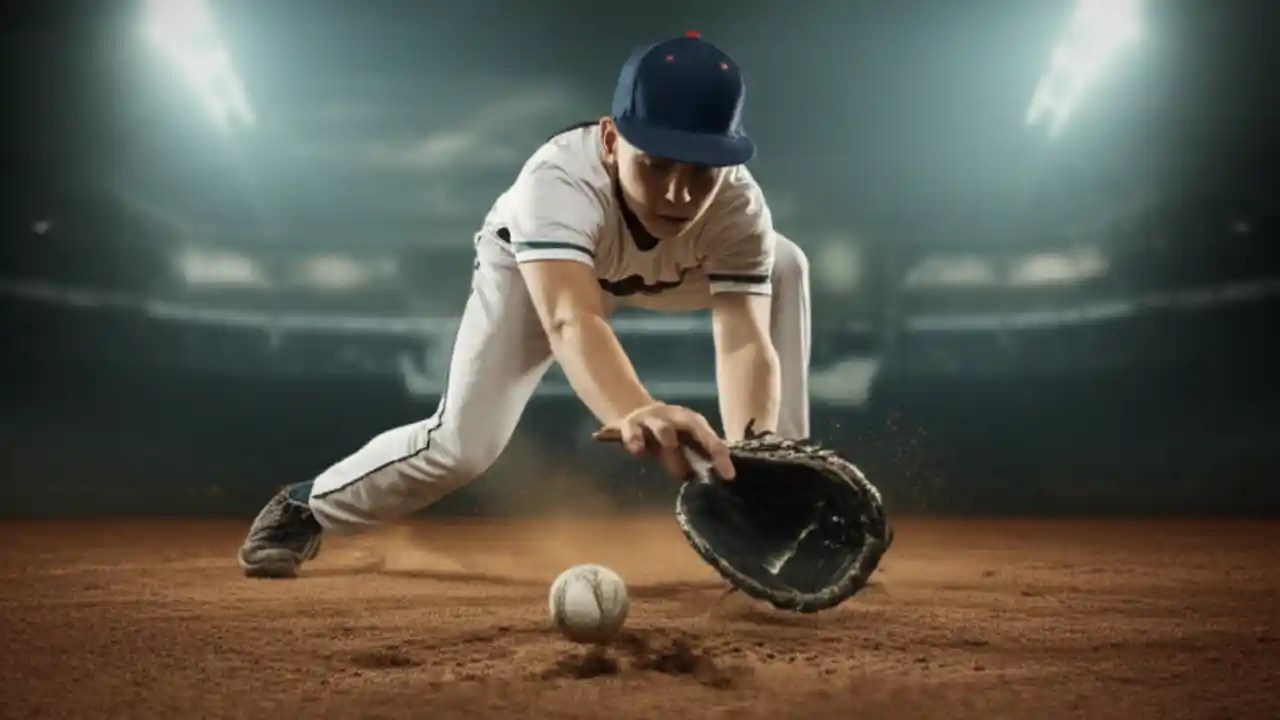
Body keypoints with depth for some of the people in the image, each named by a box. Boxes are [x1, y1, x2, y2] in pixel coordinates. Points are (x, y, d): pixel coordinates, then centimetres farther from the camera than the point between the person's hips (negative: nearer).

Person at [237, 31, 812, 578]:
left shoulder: (739, 205, -36)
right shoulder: (558, 182, -47)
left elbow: (745, 341, -46)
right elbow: (571, 322, -64)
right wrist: (635, 413, -86)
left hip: (667, 271, 4)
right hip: (531, 266, -3)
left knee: (784, 266, -19)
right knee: (464, 444, -18)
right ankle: (304, 506, 11)